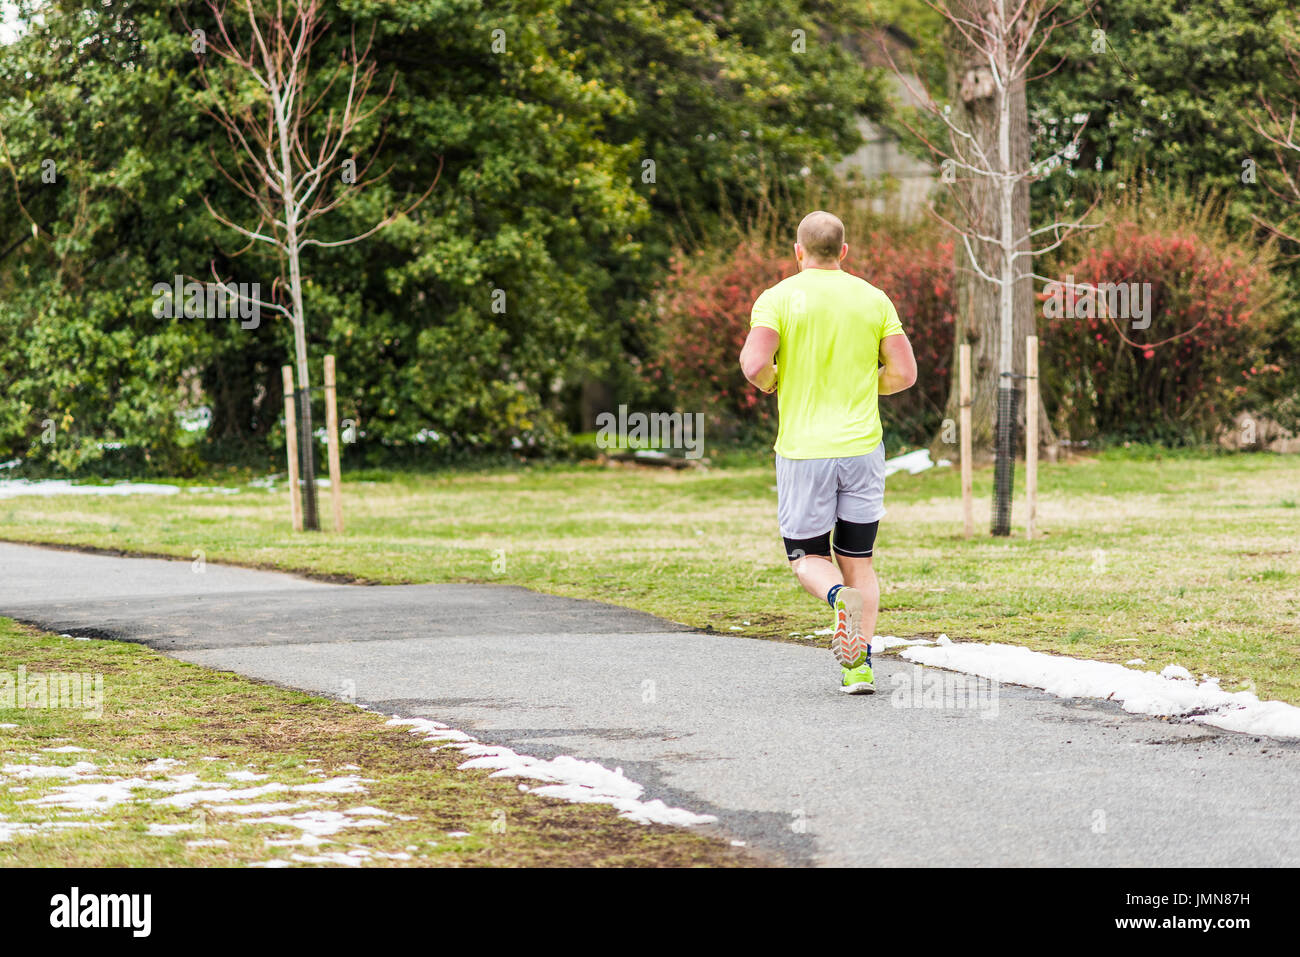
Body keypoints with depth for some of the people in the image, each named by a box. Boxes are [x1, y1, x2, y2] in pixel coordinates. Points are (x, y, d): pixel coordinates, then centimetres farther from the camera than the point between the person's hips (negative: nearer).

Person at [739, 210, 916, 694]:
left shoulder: (777, 299, -4)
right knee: (857, 560, 12)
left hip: (802, 450, -2)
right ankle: (858, 666, 3)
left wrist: (769, 382, 7)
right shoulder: (874, 299, 5)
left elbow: (755, 364, -16)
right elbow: (904, 373, 2)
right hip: (862, 447, 2)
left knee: (807, 556, 11)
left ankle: (841, 598, -22)